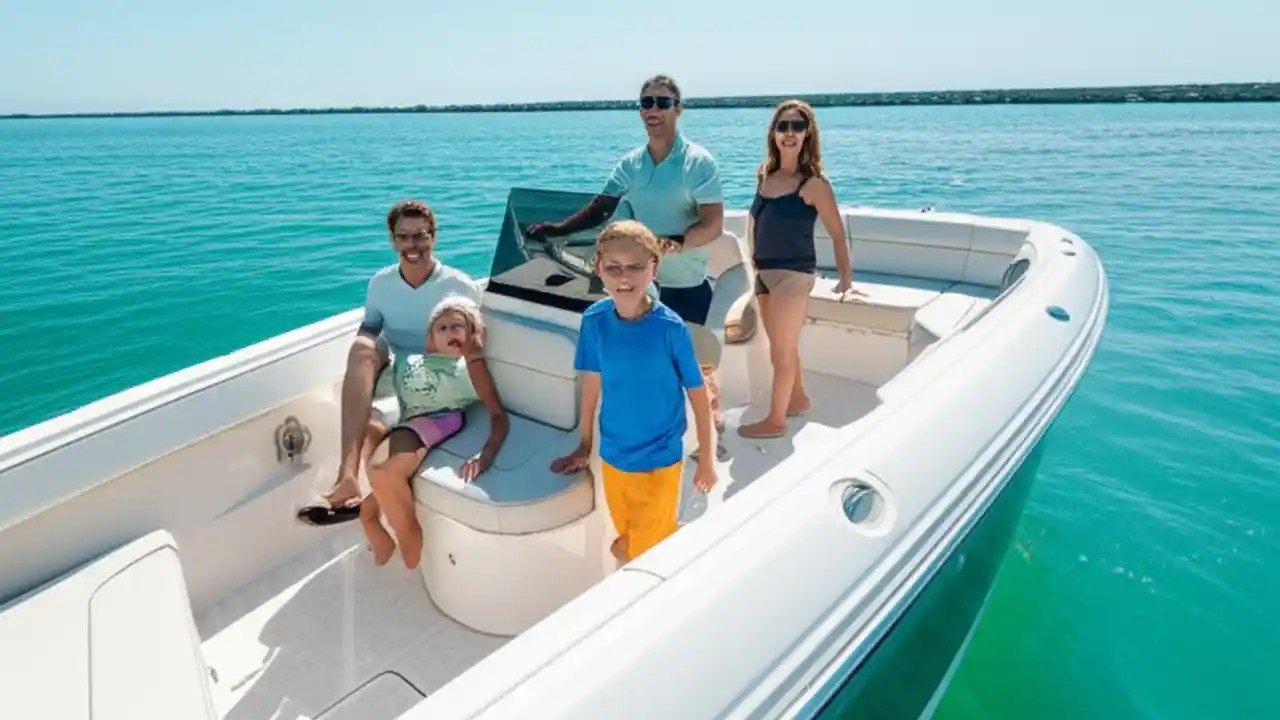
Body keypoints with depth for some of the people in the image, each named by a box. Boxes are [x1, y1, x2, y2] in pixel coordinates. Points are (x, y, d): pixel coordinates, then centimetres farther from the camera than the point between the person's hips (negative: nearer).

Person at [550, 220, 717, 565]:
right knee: (625, 544, 21)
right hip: (612, 456, 4)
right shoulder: (594, 320, -10)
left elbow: (698, 393, -10)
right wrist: (584, 446, 10)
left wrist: (706, 458, -4)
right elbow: (592, 383, 2)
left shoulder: (670, 327, -19)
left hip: (660, 459, -3)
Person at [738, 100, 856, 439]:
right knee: (782, 346, 19)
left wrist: (845, 275, -7)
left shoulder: (814, 183, -14)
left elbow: (837, 233, -10)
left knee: (781, 350, 2)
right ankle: (798, 398, 39)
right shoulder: (764, 174, 4)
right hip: (764, 271, 7)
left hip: (794, 273, -7)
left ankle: (775, 420, 15)